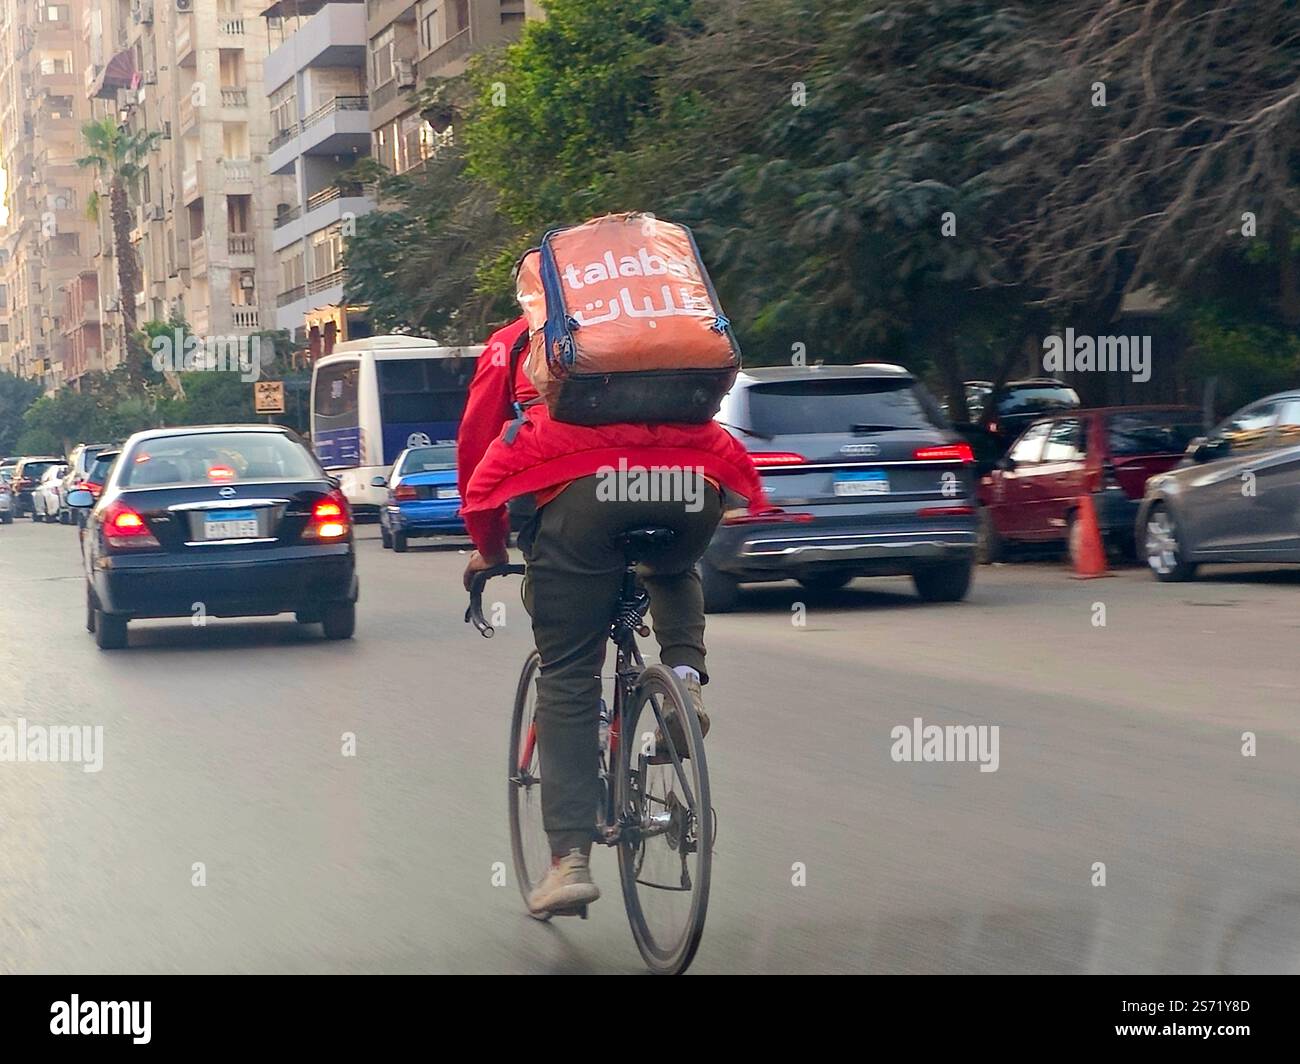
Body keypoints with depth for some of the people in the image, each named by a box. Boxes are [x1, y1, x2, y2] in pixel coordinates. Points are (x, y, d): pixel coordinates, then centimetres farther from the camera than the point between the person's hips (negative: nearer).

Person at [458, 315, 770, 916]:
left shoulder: (514, 342, 29)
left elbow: (476, 447, 30)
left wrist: (487, 547, 43)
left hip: (582, 485, -2)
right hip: (693, 484, 2)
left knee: (567, 680, 7)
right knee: (673, 572, 38)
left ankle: (570, 860, -1)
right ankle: (684, 674, 10)